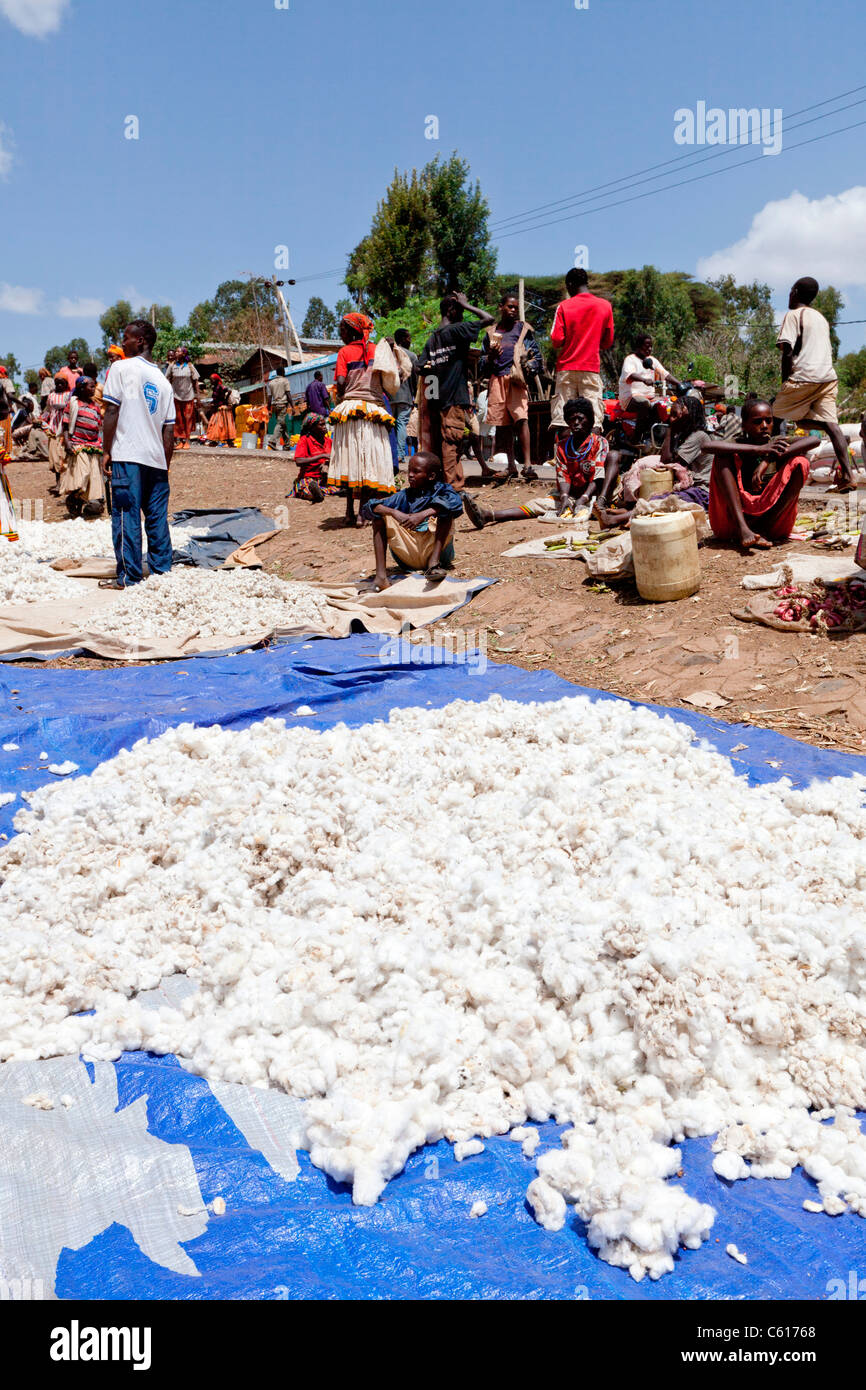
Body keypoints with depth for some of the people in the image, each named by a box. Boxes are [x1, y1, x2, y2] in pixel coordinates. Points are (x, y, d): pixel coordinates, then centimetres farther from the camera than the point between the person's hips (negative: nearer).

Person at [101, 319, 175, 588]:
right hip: (156, 459, 5)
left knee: (126, 517, -2)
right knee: (157, 518, 8)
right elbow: (169, 428, 11)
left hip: (127, 457, -5)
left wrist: (106, 451, -2)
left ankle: (129, 577, -1)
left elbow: (112, 411, -6)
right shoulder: (162, 380, 15)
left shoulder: (122, 367, -1)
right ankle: (162, 572, 12)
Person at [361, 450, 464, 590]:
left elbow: (455, 501, -22)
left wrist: (423, 514, -35)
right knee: (380, 515, -7)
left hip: (433, 549, -3)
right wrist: (394, 512, -21)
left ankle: (434, 562, -31)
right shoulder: (404, 496, 12)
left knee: (445, 509, -19)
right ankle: (381, 573, -20)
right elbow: (369, 507, -1)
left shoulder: (441, 489, 4)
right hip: (408, 557, 3)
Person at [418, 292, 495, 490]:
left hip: (435, 399, 7)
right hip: (454, 398, -7)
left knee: (436, 443, 8)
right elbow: (488, 319, -7)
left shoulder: (432, 338, 13)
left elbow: (422, 367, 8)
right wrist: (466, 305, 2)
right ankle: (454, 486, -7)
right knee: (451, 443, -8)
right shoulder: (455, 331, -7)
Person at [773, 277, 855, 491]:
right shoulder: (821, 318, 24)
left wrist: (785, 382, -3)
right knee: (830, 423, -1)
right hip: (829, 377, 7)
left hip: (804, 377, -7)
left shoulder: (793, 315, 0)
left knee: (774, 419, 5)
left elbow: (787, 351, -11)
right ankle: (847, 474, -13)